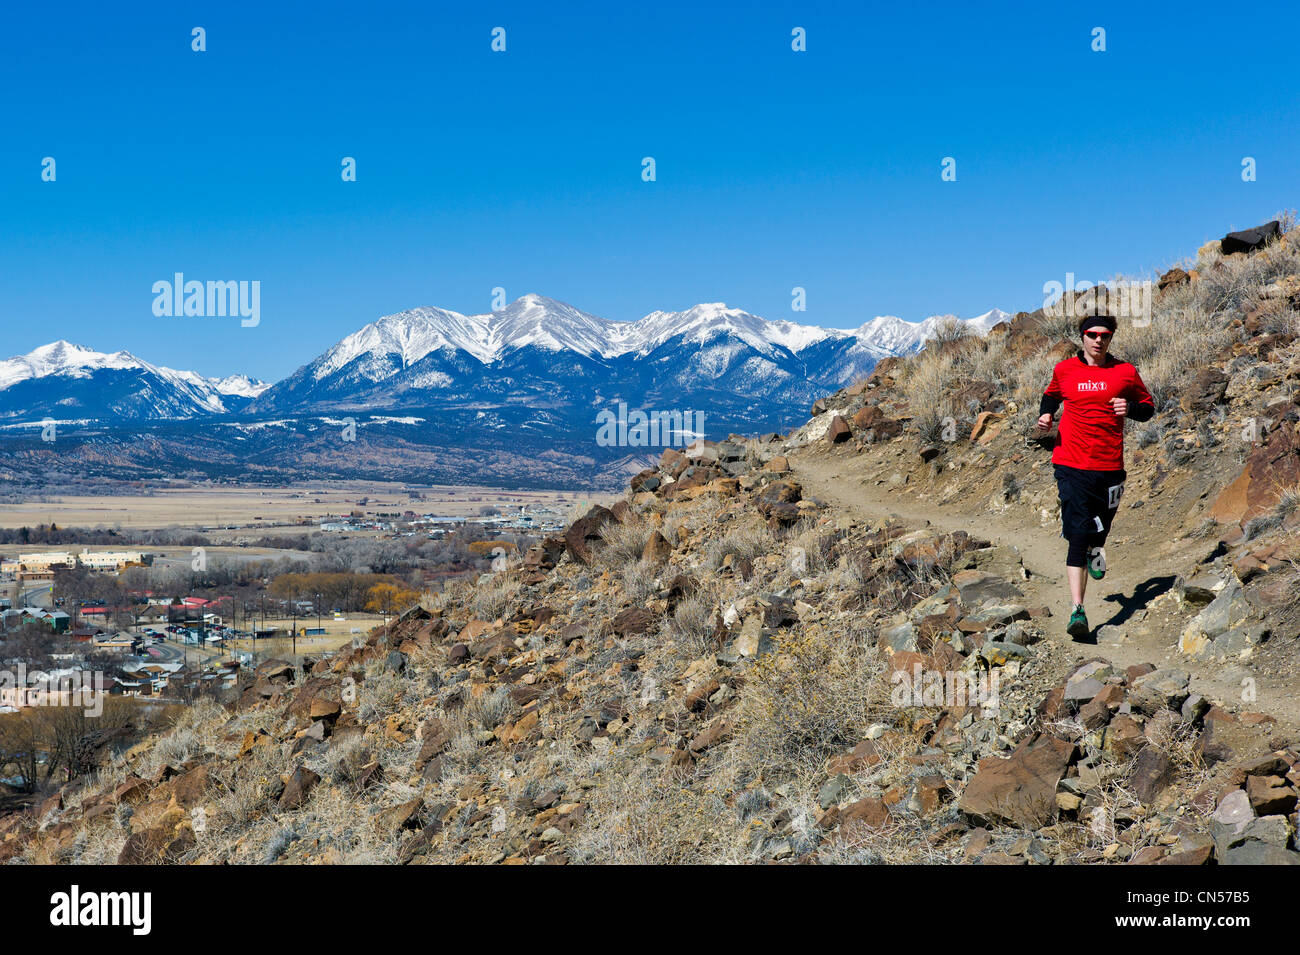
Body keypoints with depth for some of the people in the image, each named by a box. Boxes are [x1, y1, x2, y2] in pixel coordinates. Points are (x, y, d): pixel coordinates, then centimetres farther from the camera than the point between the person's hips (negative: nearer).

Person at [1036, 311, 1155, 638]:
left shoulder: (1125, 373, 4)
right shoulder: (1064, 370, 5)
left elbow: (1148, 406, 14)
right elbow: (1051, 396, 25)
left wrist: (1130, 409, -7)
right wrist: (1045, 415, 4)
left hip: (1110, 465, 2)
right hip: (1072, 466, -2)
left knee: (1101, 526, 17)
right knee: (1077, 535, -11)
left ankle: (1095, 550, 57)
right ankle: (1077, 610, -15)